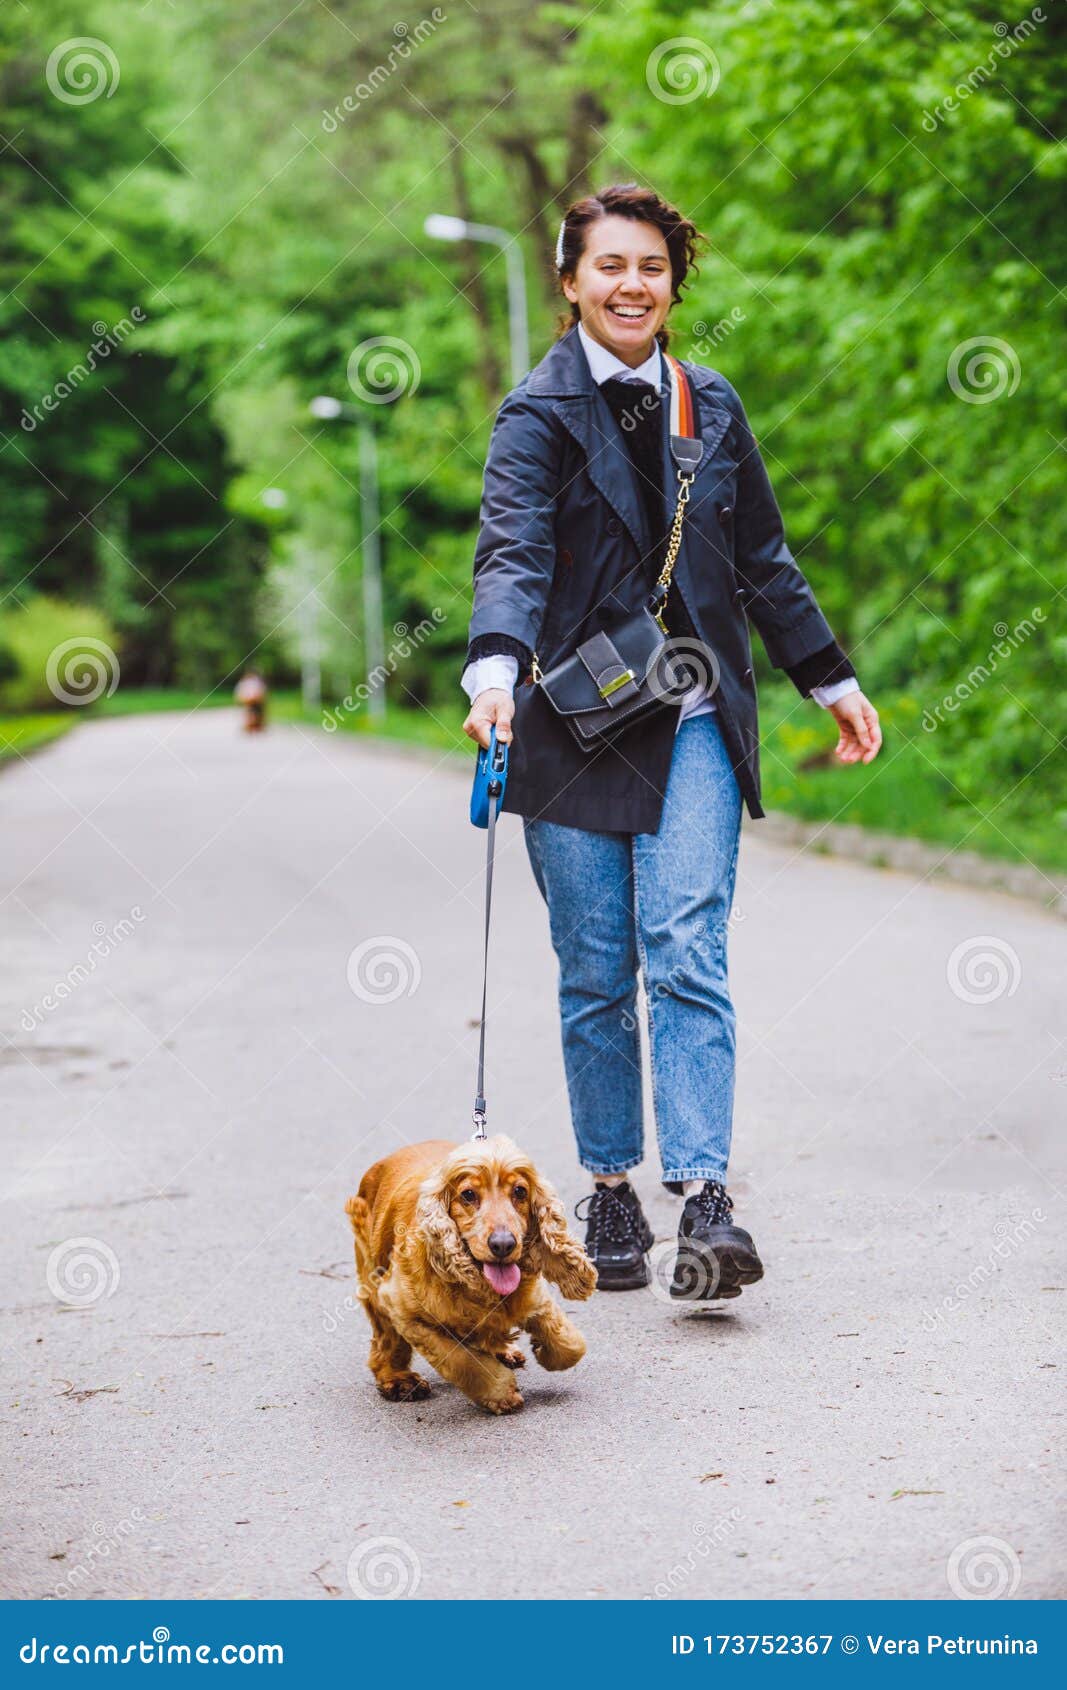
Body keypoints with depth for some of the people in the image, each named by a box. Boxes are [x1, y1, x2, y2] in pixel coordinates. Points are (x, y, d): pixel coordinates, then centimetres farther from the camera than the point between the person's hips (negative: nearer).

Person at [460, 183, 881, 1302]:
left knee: (687, 955, -11)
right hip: (572, 719, -2)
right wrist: (495, 667, -38)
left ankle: (704, 1203, -15)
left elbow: (762, 559, 20)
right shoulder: (538, 413, -3)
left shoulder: (710, 404, 10)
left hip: (693, 719, 2)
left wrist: (832, 680, 23)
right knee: (596, 976, 3)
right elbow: (512, 552, -20)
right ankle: (610, 1199, 15)